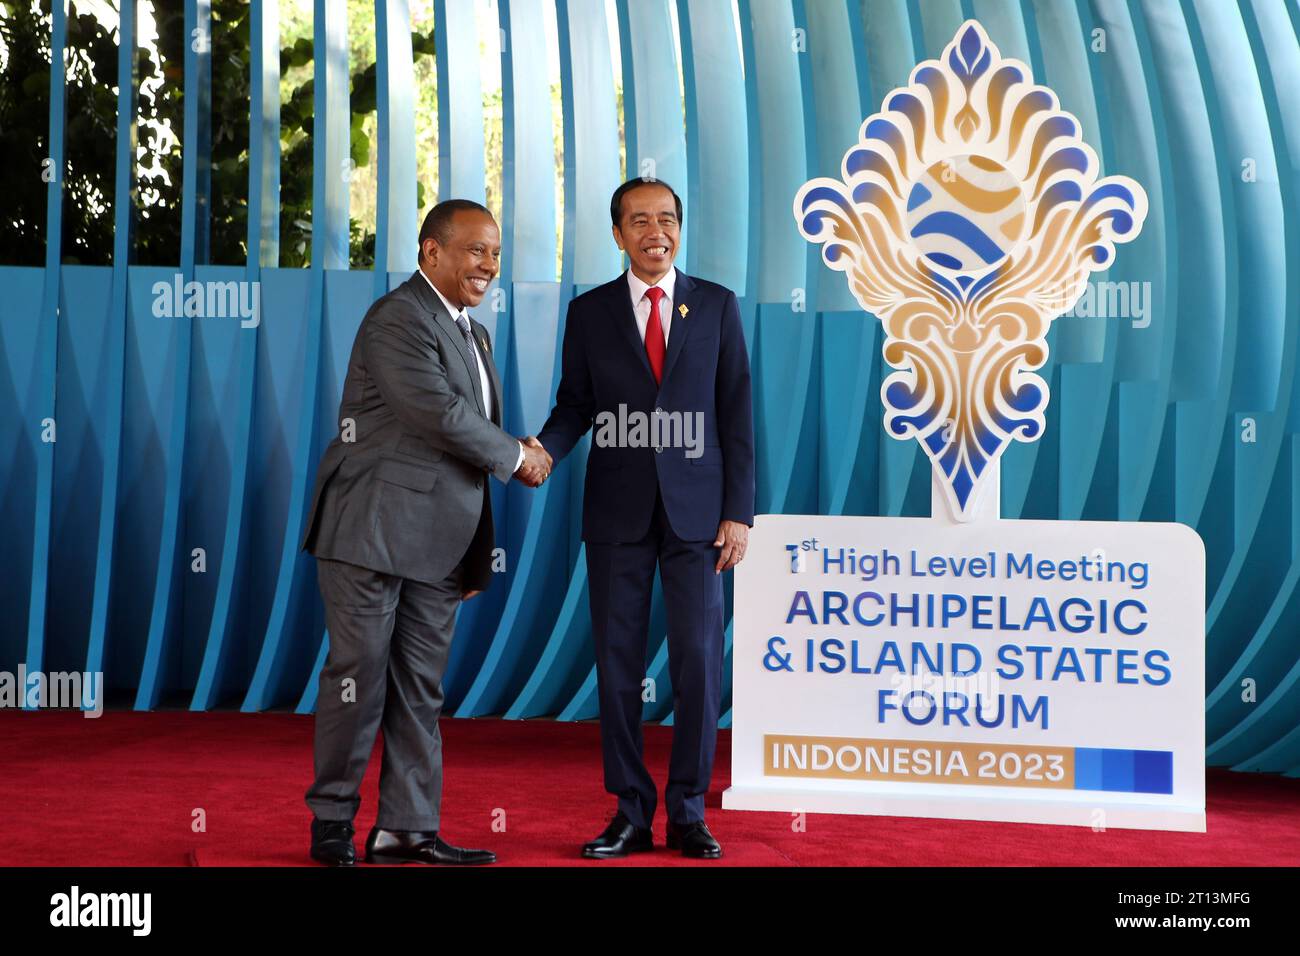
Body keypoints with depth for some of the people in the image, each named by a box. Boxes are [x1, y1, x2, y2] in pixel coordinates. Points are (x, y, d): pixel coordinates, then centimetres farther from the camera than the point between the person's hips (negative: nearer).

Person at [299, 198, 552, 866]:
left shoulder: (472, 335, 18)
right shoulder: (398, 321, -11)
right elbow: (442, 416, -21)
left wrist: (476, 556, 17)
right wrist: (517, 457, -6)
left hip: (438, 542, 9)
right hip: (375, 530, -8)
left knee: (420, 686, 8)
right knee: (360, 674, -3)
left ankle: (407, 829, 13)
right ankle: (331, 821, 10)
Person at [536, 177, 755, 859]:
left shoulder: (717, 306, 5)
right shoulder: (589, 312, 7)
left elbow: (736, 414, 3)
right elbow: (574, 406, 8)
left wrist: (739, 513, -2)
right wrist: (540, 451, -15)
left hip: (697, 511, -1)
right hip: (617, 513, 1)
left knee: (698, 659, -2)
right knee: (617, 662, 3)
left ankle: (688, 814, 9)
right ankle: (630, 815, 13)